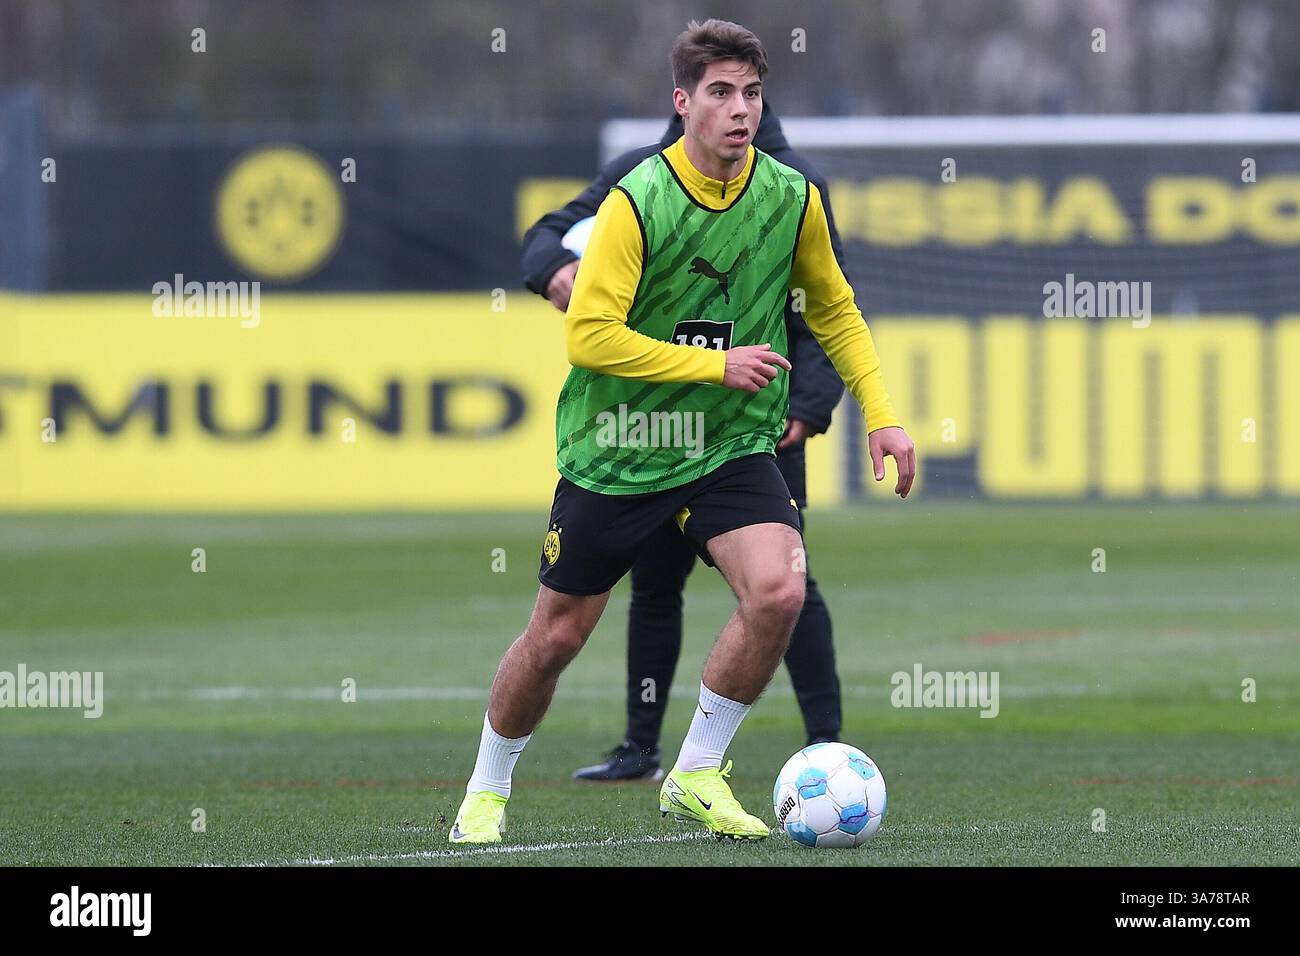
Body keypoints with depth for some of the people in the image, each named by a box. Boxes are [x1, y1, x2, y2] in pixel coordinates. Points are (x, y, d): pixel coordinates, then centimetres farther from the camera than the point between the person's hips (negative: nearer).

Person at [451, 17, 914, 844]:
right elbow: (589, 335, -21)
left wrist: (881, 413, 6)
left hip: (733, 448, 3)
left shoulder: (792, 198, -3)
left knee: (779, 590, -23)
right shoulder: (638, 202, -17)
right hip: (617, 454, -3)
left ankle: (697, 776, -5)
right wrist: (717, 365, -21)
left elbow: (833, 311, 14)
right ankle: (487, 790, 31)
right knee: (555, 637, 5)